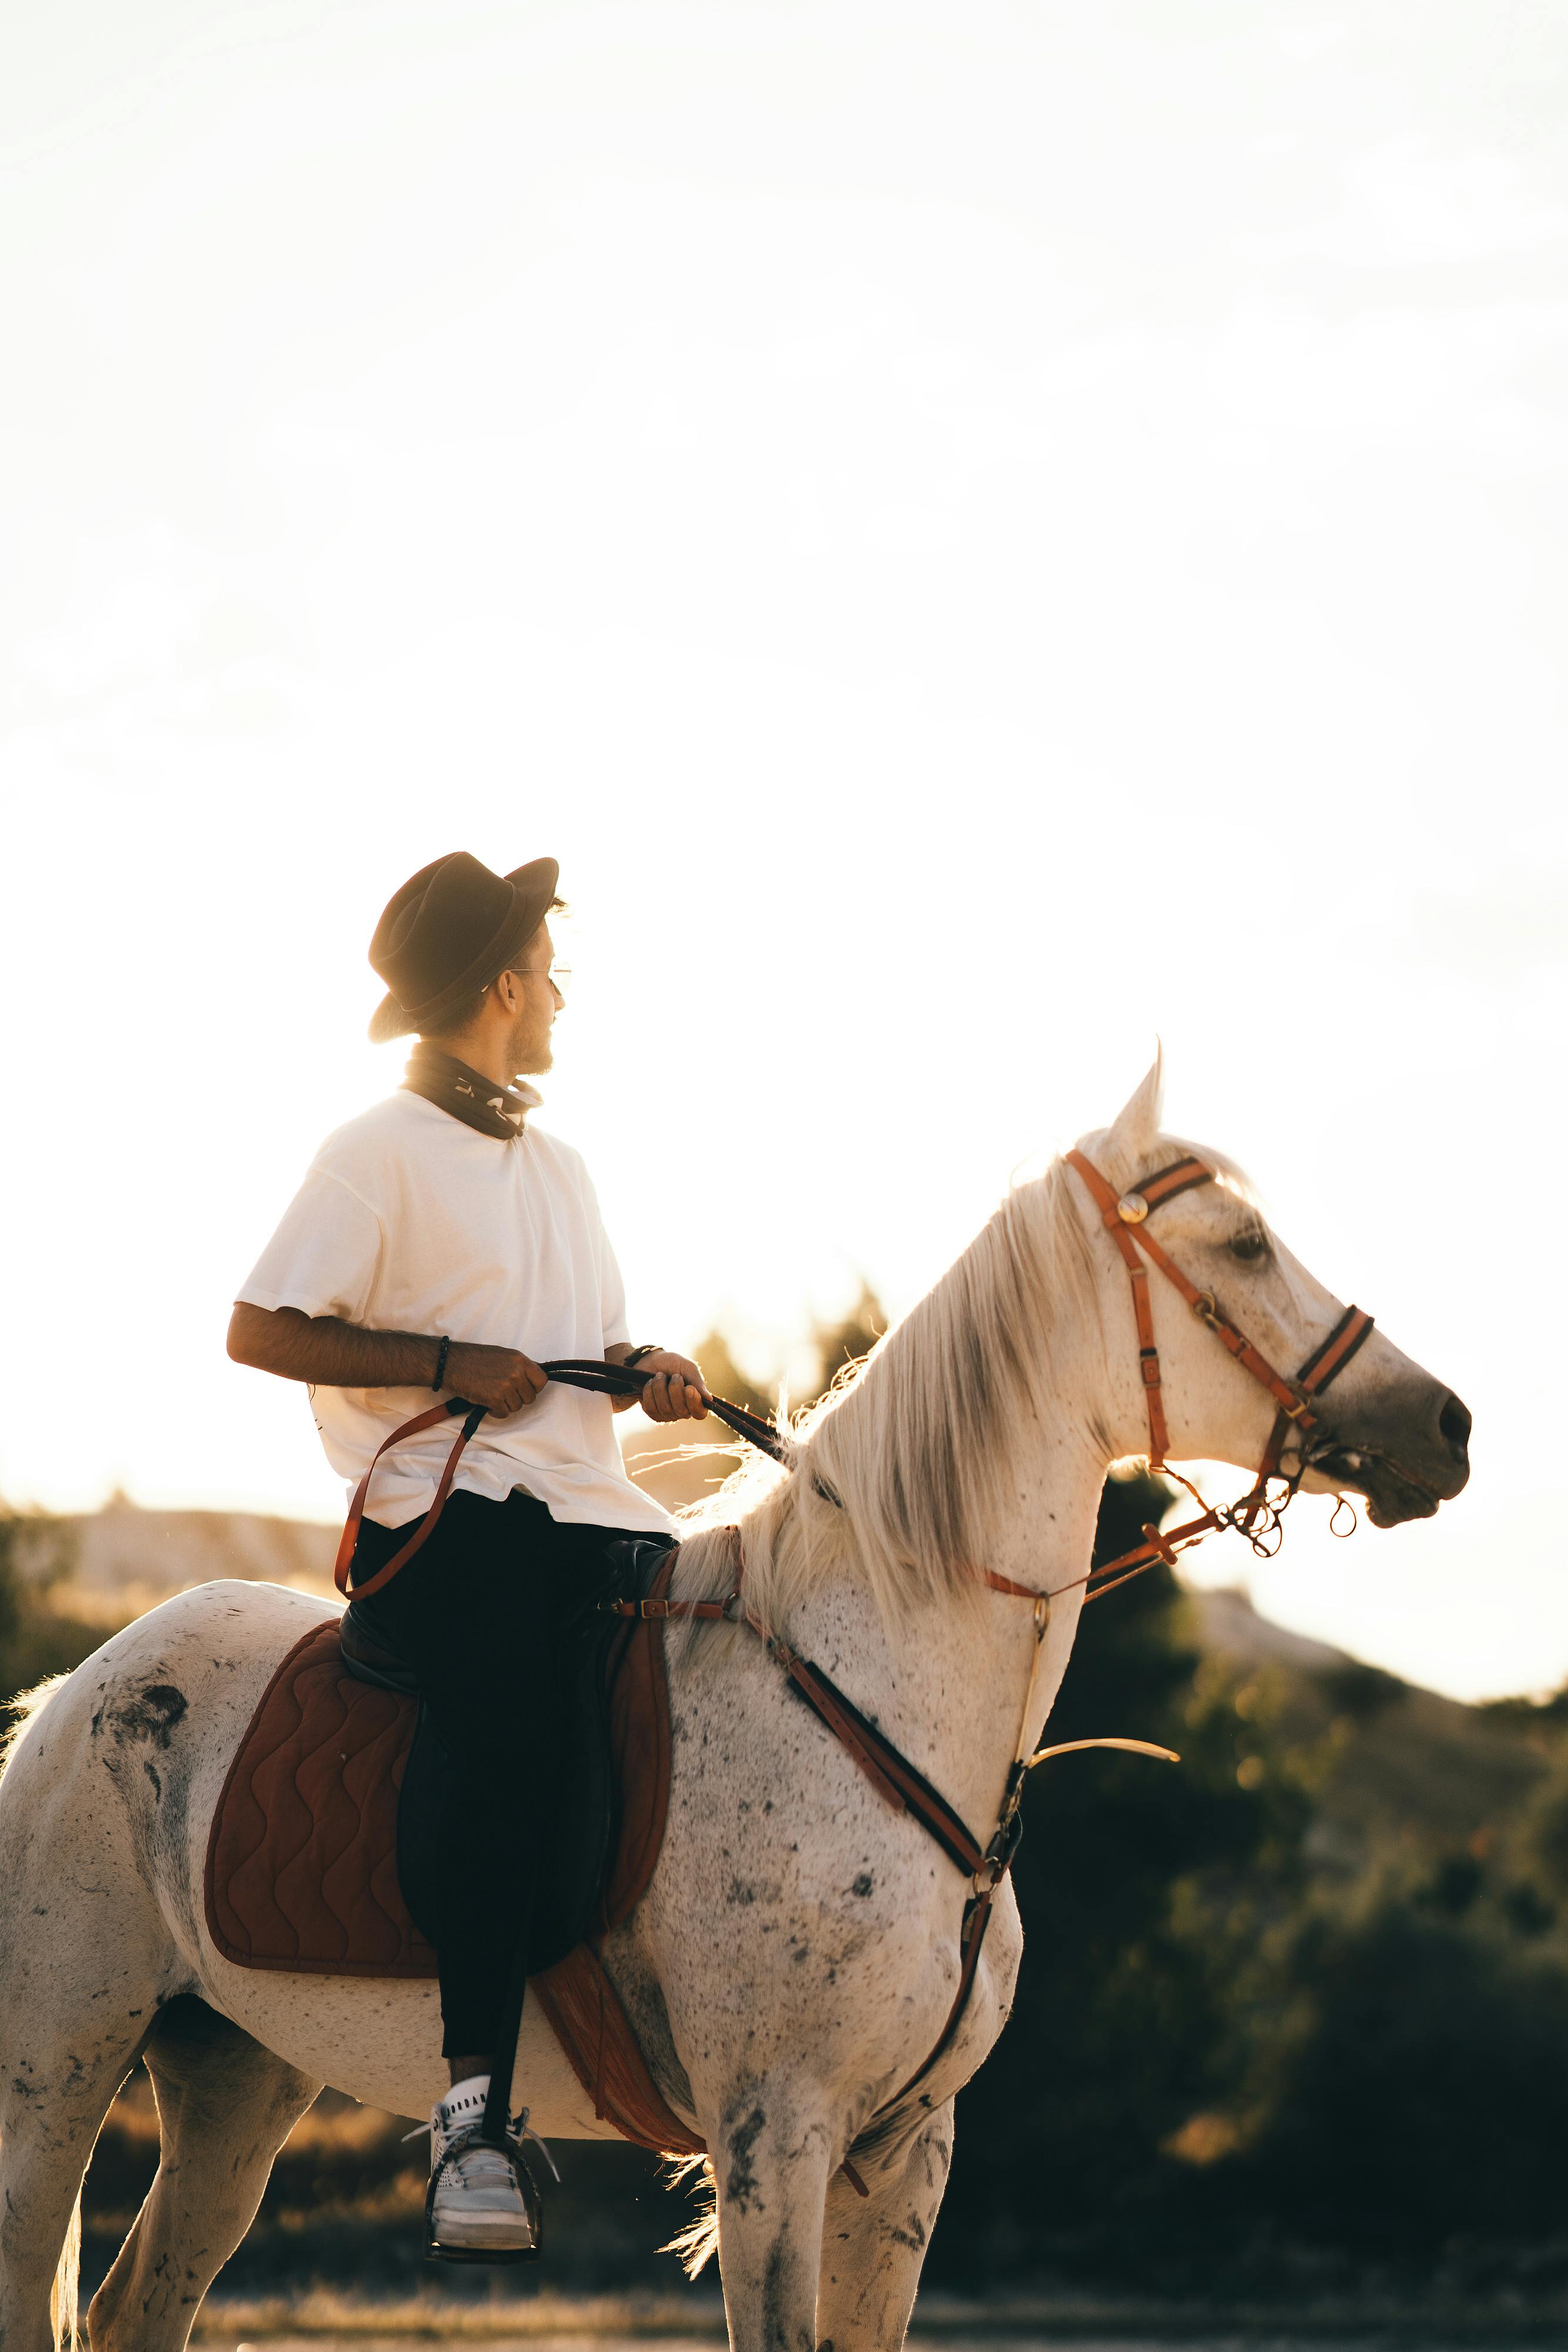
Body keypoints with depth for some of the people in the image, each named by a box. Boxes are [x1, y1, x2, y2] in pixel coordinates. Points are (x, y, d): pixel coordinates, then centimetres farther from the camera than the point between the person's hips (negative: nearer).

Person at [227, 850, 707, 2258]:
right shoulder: (382, 1155, 0)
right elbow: (261, 1332, -6)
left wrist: (653, 1376, 7)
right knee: (514, 1727, -33)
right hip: (441, 1516, -8)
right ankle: (473, 2105, -37)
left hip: (587, 1511, 8)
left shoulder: (560, 1166, 24)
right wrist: (449, 1365, -12)